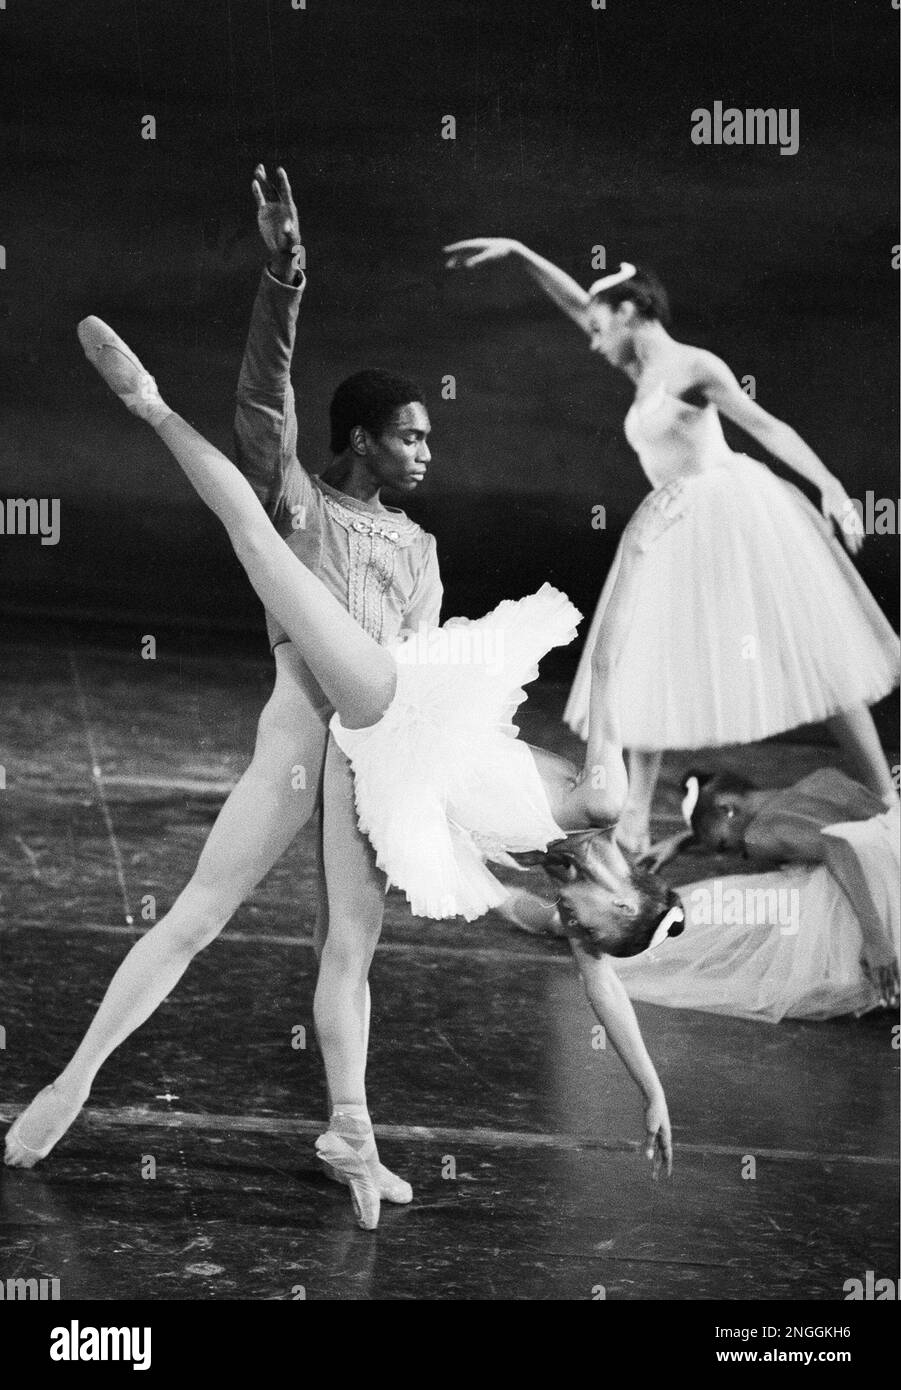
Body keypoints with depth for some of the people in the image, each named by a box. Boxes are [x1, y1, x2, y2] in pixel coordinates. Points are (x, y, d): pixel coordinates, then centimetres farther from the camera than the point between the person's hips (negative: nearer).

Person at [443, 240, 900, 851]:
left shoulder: (694, 366, -7)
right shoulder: (644, 370, 13)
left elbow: (769, 427, -9)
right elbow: (577, 302, 20)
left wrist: (831, 487, -15)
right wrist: (517, 252, 17)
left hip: (732, 513, -8)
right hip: (673, 532, 8)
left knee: (809, 655, -5)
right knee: (652, 669, 5)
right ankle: (637, 818, 9)